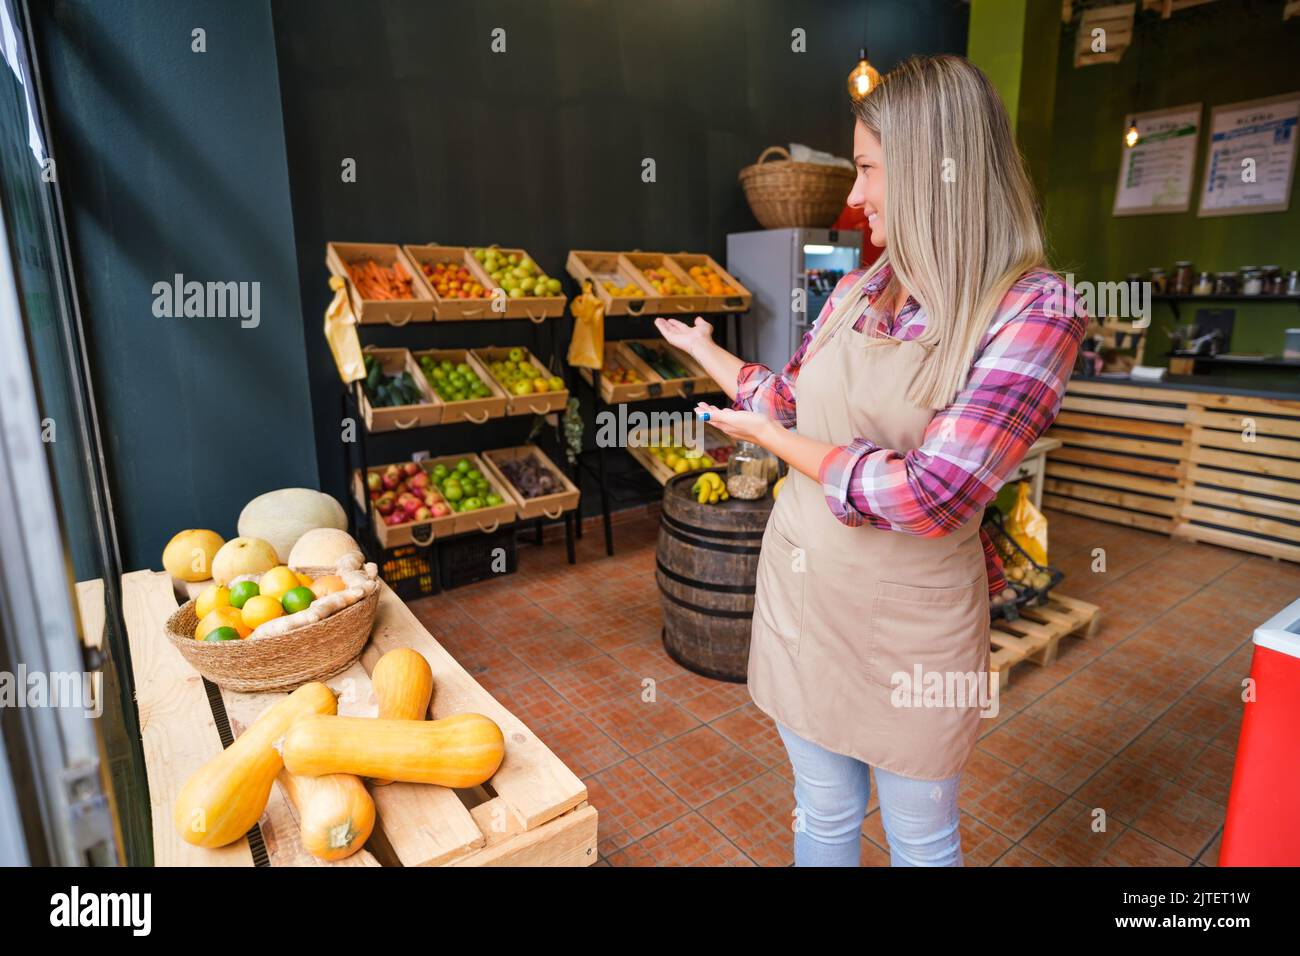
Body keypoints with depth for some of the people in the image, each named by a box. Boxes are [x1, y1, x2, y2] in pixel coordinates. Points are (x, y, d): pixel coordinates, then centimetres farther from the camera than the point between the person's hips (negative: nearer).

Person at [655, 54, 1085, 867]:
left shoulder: (1033, 309, -16)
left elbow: (932, 497, -25)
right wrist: (702, 346, 24)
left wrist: (772, 438, -14)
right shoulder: (856, 293, 2)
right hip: (800, 587, 5)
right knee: (823, 814, 22)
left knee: (920, 836, 20)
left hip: (912, 617, -4)